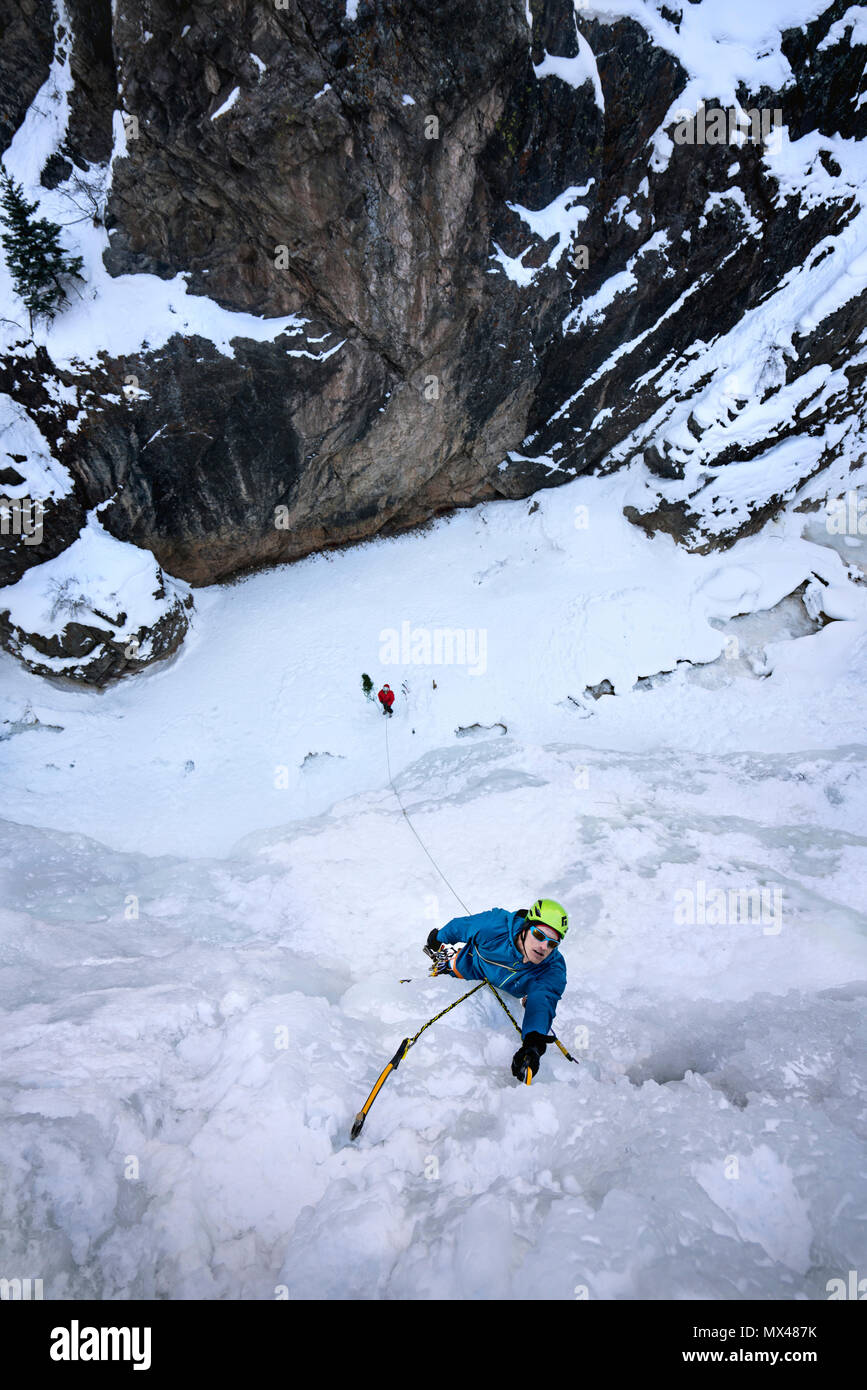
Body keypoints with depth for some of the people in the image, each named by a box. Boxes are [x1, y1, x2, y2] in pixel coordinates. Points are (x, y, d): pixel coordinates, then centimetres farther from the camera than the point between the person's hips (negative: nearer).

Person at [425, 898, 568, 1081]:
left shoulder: (553, 968, -39)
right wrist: (438, 939, 1)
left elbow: (542, 1003, -56)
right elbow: (459, 926, -21)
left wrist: (533, 1044, -75)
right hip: (464, 972, -1)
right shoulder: (495, 924, -42)